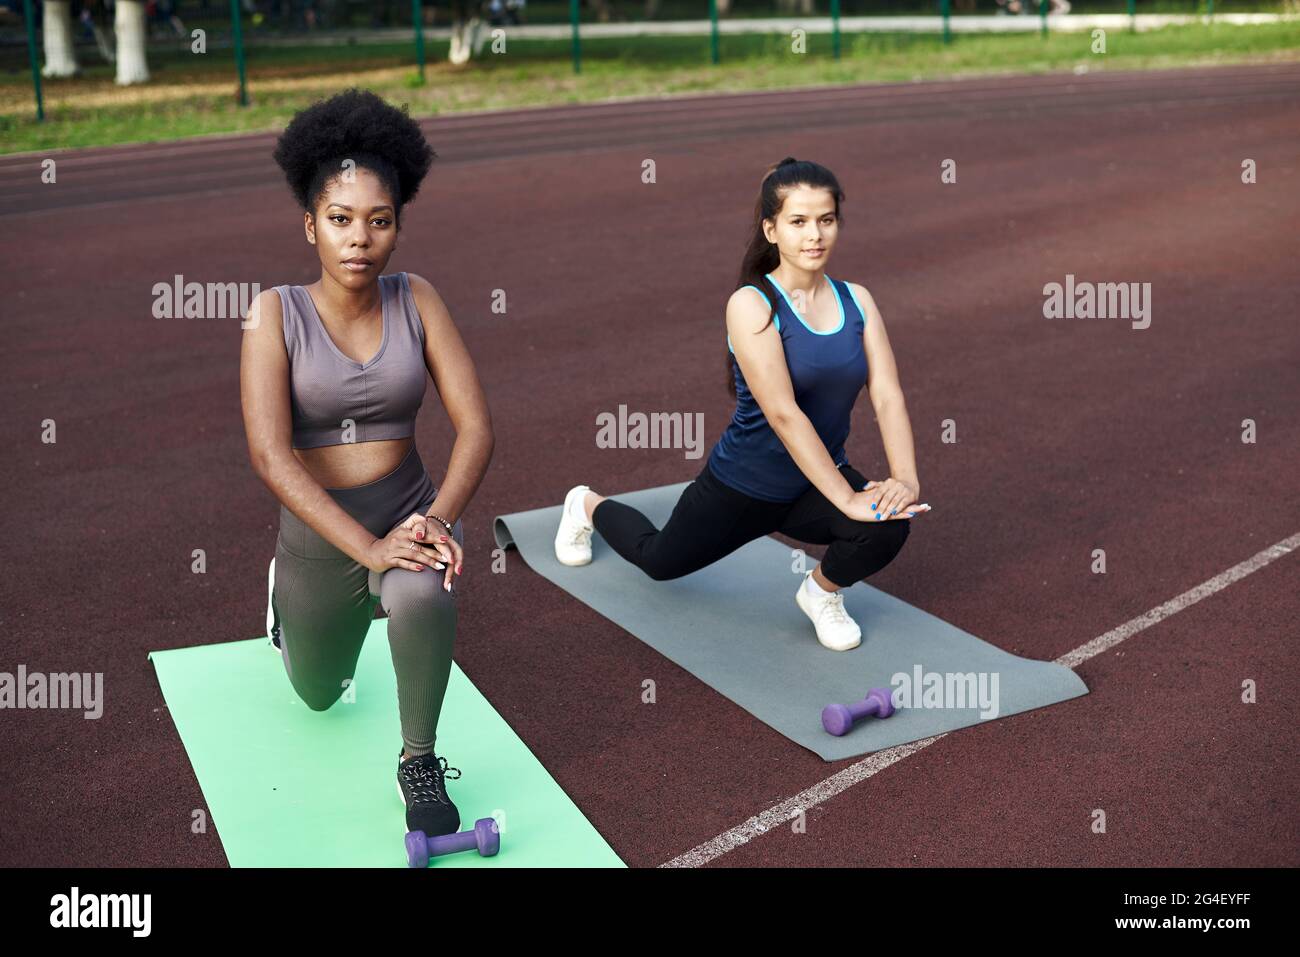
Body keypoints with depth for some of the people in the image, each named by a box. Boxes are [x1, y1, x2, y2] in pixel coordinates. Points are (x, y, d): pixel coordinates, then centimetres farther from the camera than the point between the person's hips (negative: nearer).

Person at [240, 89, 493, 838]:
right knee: (319, 695, 24)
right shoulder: (276, 312, -15)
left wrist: (439, 517, -31)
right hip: (319, 537, 1)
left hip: (410, 515, 0)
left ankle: (420, 759, -11)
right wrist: (368, 549, -33)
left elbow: (477, 425, -13)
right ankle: (287, 593, 58)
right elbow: (270, 456, -24)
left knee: (423, 594, -37)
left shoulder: (416, 299, -9)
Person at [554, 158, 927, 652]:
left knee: (886, 530, -26)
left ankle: (822, 591, 8)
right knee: (660, 560, 19)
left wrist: (906, 478, -31)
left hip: (817, 480, 3)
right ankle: (589, 504, 52)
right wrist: (846, 499, -34)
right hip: (743, 484, -3)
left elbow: (887, 394, -15)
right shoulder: (752, 305, -23)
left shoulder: (856, 301, -7)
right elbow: (784, 413, -31)